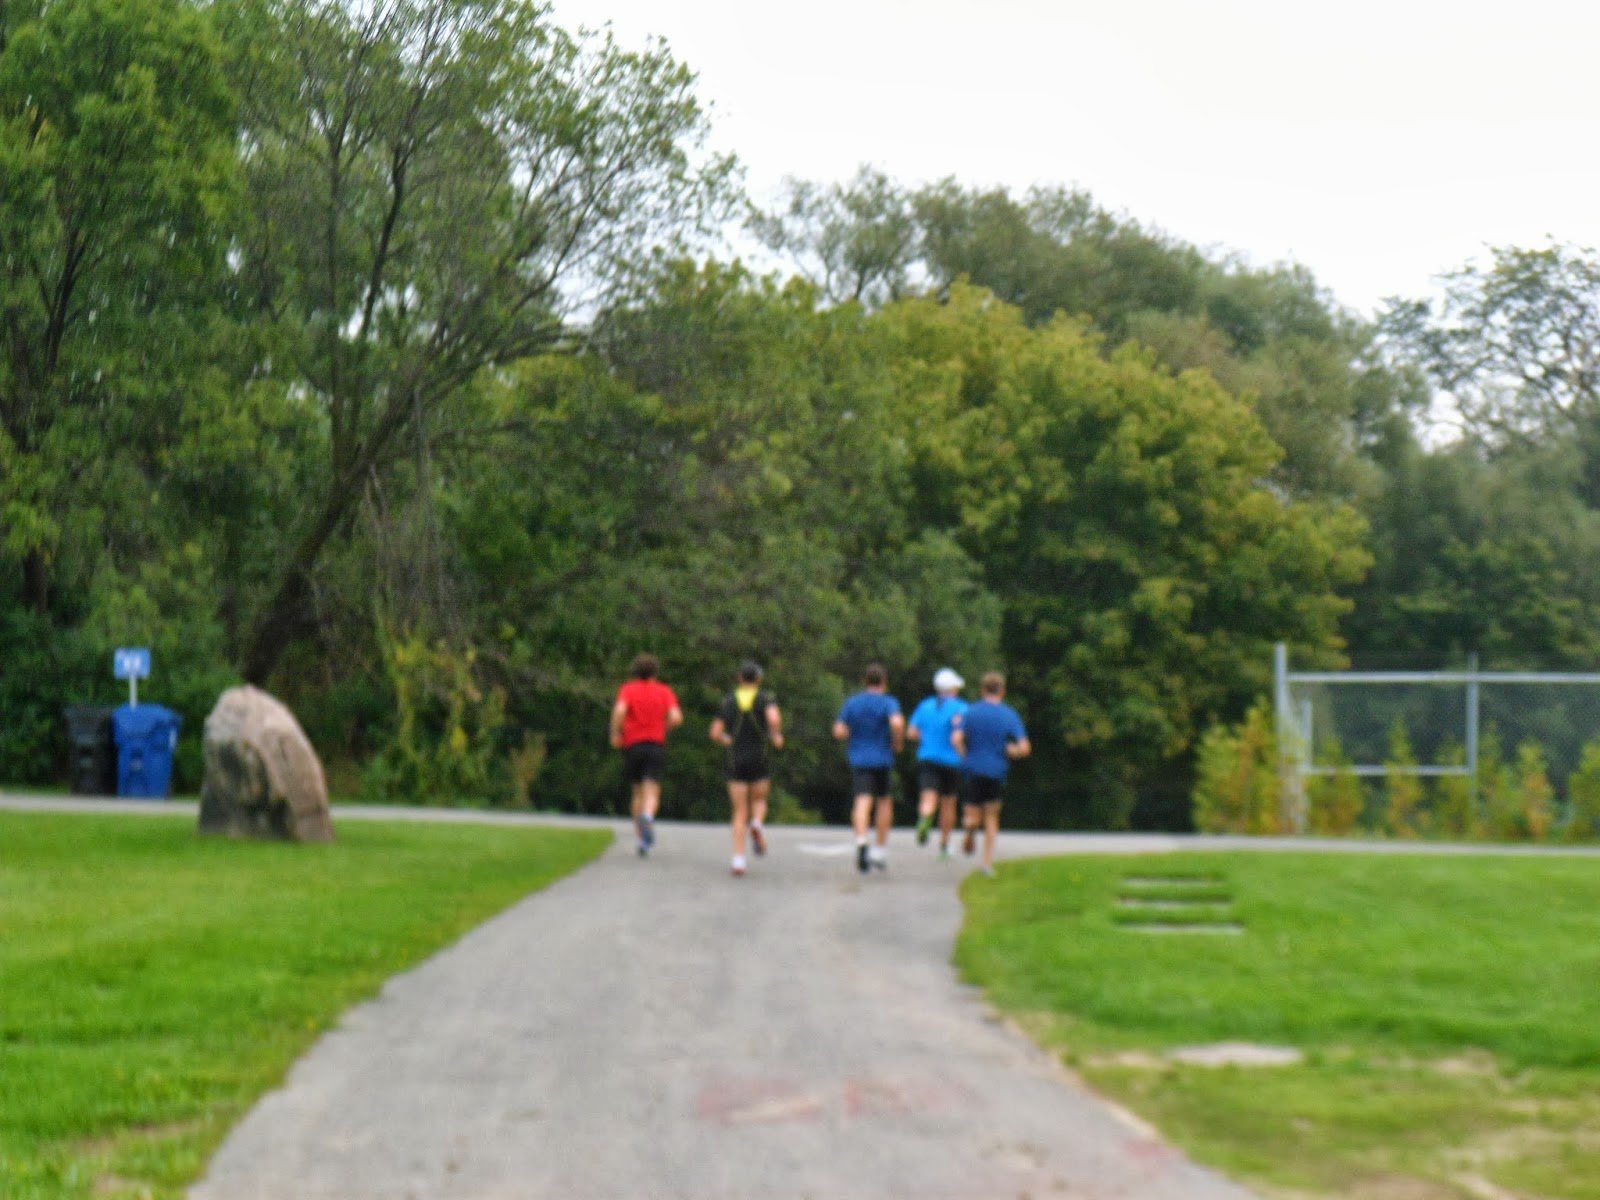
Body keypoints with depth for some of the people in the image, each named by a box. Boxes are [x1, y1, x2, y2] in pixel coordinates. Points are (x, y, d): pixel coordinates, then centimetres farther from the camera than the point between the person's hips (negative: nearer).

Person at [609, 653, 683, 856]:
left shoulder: (627, 689, 4)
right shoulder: (664, 691, 7)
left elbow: (619, 710, -15)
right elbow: (676, 717, -6)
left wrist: (615, 734, -3)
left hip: (632, 746, 1)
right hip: (656, 746, -1)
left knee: (638, 793, 16)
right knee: (652, 794, -10)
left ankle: (641, 838, 15)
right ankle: (647, 816, -43)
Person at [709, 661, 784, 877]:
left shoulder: (729, 700, 6)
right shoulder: (765, 698, -1)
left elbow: (715, 733, 1)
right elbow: (774, 718, -23)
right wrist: (777, 736, -3)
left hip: (736, 761, 1)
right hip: (760, 760, -1)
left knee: (740, 813, 5)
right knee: (759, 801, 23)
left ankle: (738, 859, -10)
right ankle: (757, 824, -12)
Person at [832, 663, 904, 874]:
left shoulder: (851, 703, 6)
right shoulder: (889, 702, -4)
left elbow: (838, 731, 1)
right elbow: (897, 723, -23)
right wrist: (897, 743, -6)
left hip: (858, 760, 1)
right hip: (883, 759, -1)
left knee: (863, 803, -10)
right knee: (885, 802, 16)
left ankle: (861, 842, -34)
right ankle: (881, 849, 19)